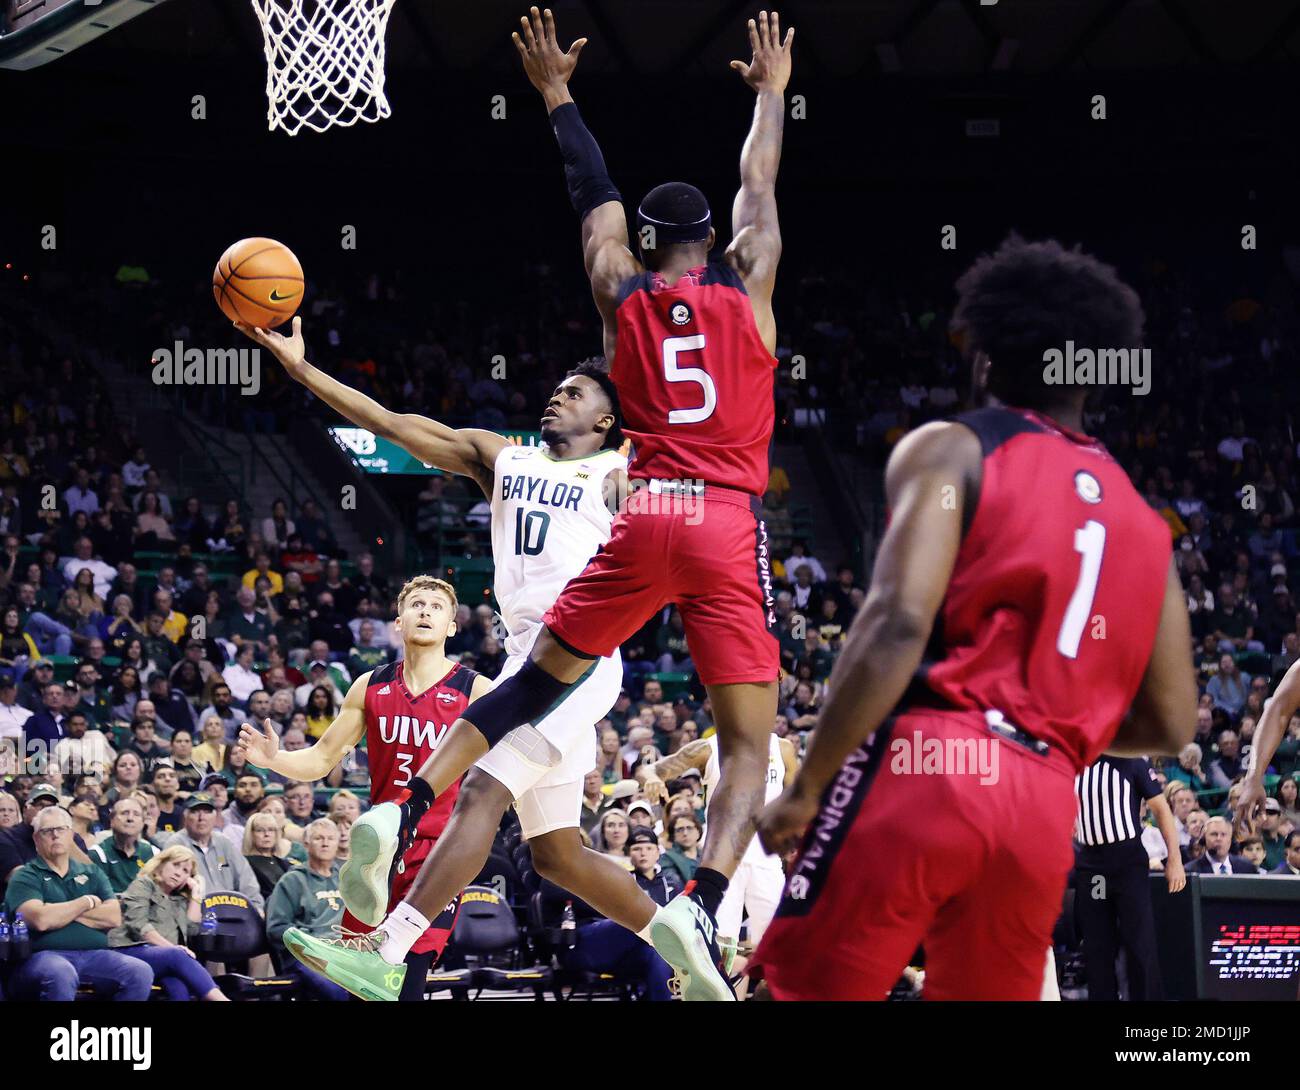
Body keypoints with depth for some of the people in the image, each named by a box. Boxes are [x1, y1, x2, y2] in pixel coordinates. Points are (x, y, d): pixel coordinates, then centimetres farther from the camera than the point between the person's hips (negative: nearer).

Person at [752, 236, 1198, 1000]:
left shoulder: (952, 451, 5)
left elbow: (900, 622, -11)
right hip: (1046, 808, 5)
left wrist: (808, 786, -8)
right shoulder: (1141, 519, 21)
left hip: (929, 766, -5)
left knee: (802, 989, -1)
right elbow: (1171, 724, 19)